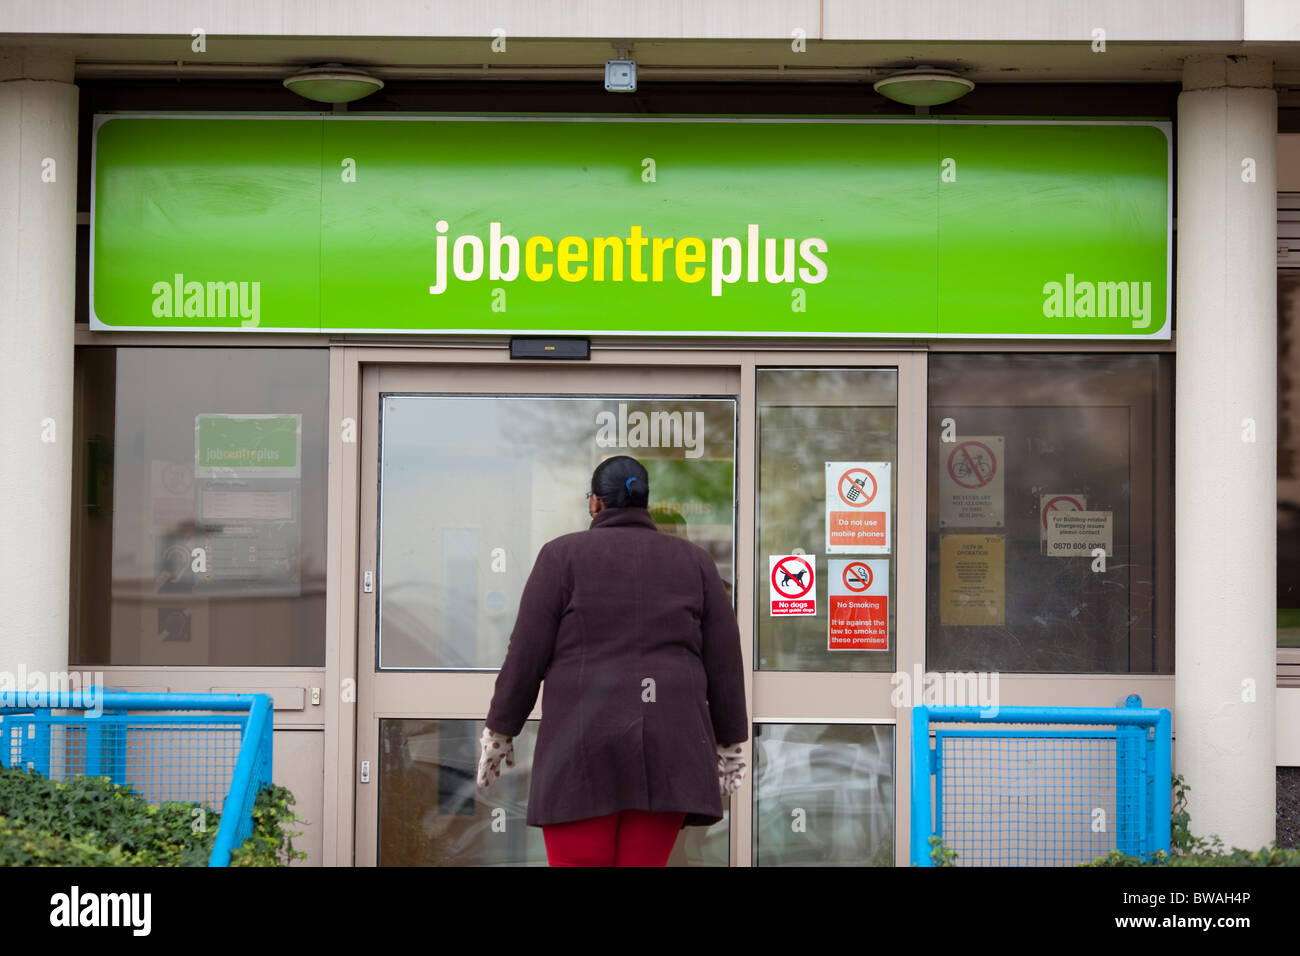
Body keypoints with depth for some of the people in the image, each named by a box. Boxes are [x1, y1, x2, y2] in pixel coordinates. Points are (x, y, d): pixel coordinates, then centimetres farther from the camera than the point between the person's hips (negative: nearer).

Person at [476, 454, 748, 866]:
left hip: (585, 752, -3)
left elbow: (528, 652, -2)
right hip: (664, 752, 3)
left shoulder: (564, 555, 1)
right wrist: (730, 744, 15)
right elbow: (723, 661, 8)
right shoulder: (693, 562, 10)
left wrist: (499, 732, 7)